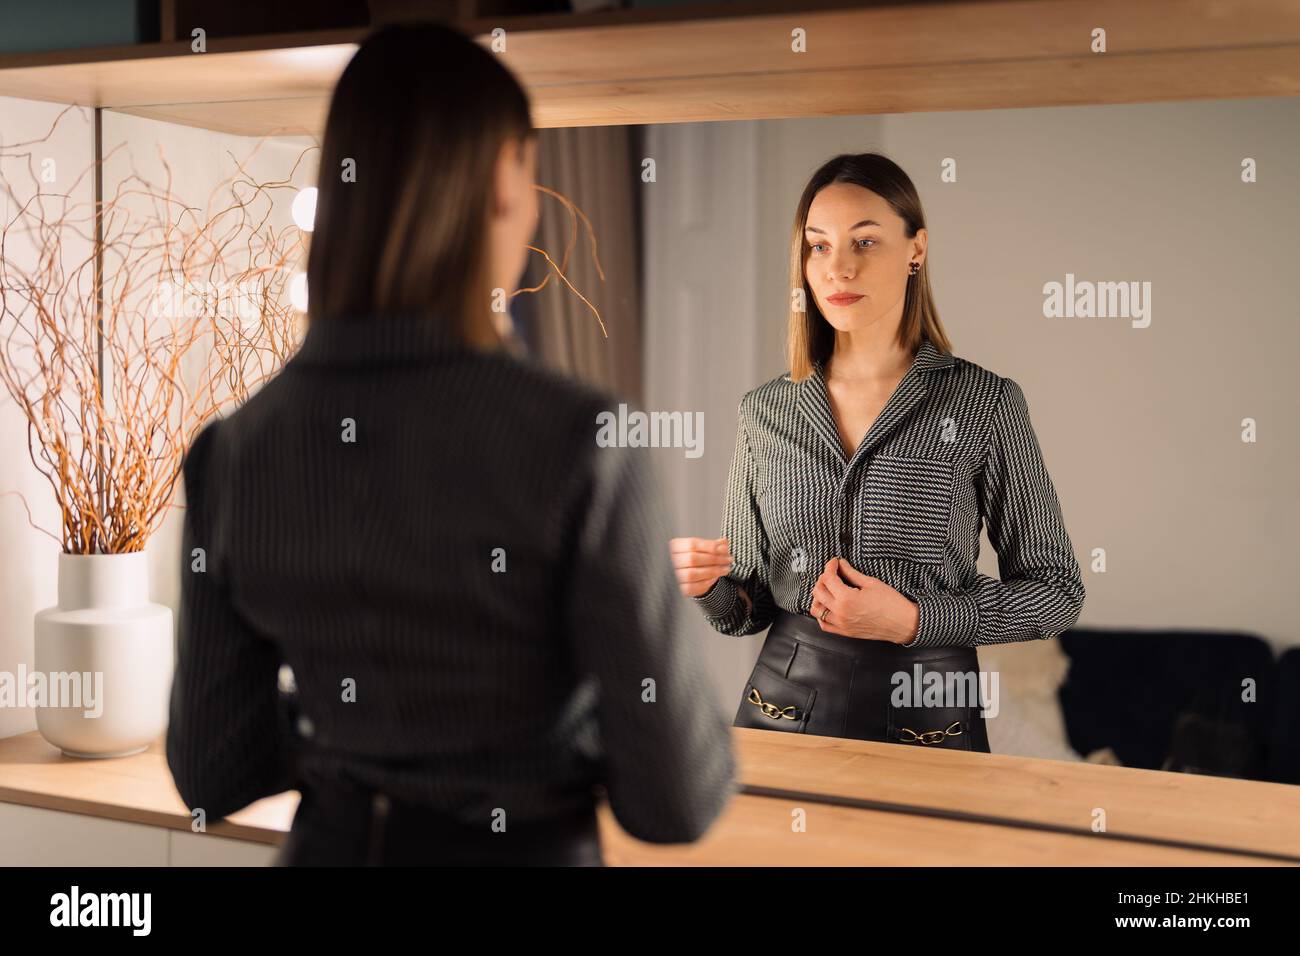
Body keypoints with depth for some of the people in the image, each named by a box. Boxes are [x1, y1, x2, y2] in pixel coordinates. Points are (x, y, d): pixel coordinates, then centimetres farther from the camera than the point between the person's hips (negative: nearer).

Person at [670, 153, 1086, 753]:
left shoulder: (983, 402, -7)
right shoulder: (765, 411, 2)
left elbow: (1056, 591, -2)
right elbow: (748, 607, 9)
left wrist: (914, 620, -15)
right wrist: (708, 585, -13)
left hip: (923, 720, -2)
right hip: (784, 713, 2)